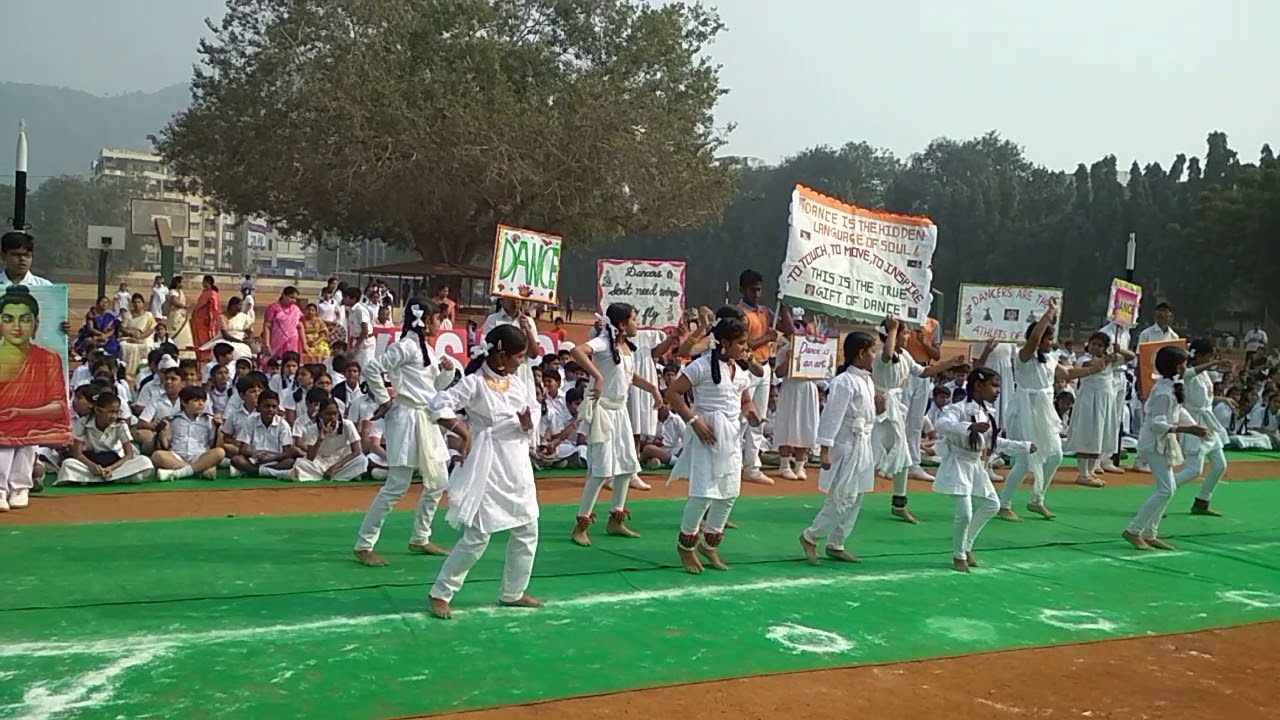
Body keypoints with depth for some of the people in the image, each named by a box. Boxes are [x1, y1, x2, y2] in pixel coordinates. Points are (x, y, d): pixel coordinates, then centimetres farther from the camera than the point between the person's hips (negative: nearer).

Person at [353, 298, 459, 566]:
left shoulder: (428, 350, 14)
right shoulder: (406, 346, -14)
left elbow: (436, 386, 21)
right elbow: (371, 368, -22)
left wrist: (449, 370, 3)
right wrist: (383, 400, -15)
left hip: (427, 419, 10)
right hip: (406, 418, -10)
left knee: (438, 482, 14)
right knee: (397, 487, -7)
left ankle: (419, 539, 26)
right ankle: (364, 545, 1)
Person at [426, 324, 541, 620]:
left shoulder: (517, 383, 6)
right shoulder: (474, 383, -15)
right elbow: (439, 406, -22)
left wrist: (527, 423, -9)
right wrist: (463, 432, -22)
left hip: (517, 464, 7)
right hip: (488, 466, -7)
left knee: (527, 530, 12)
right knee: (477, 536, -5)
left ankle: (513, 592, 28)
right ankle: (441, 593, 10)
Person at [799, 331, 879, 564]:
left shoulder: (867, 381, 10)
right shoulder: (844, 382, -17)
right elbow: (832, 416, -20)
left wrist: (878, 408, 0)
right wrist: (825, 449, -22)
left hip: (862, 446, 9)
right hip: (846, 446, -9)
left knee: (855, 500, 12)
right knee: (842, 500, -8)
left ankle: (836, 545, 22)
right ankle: (810, 537, 6)